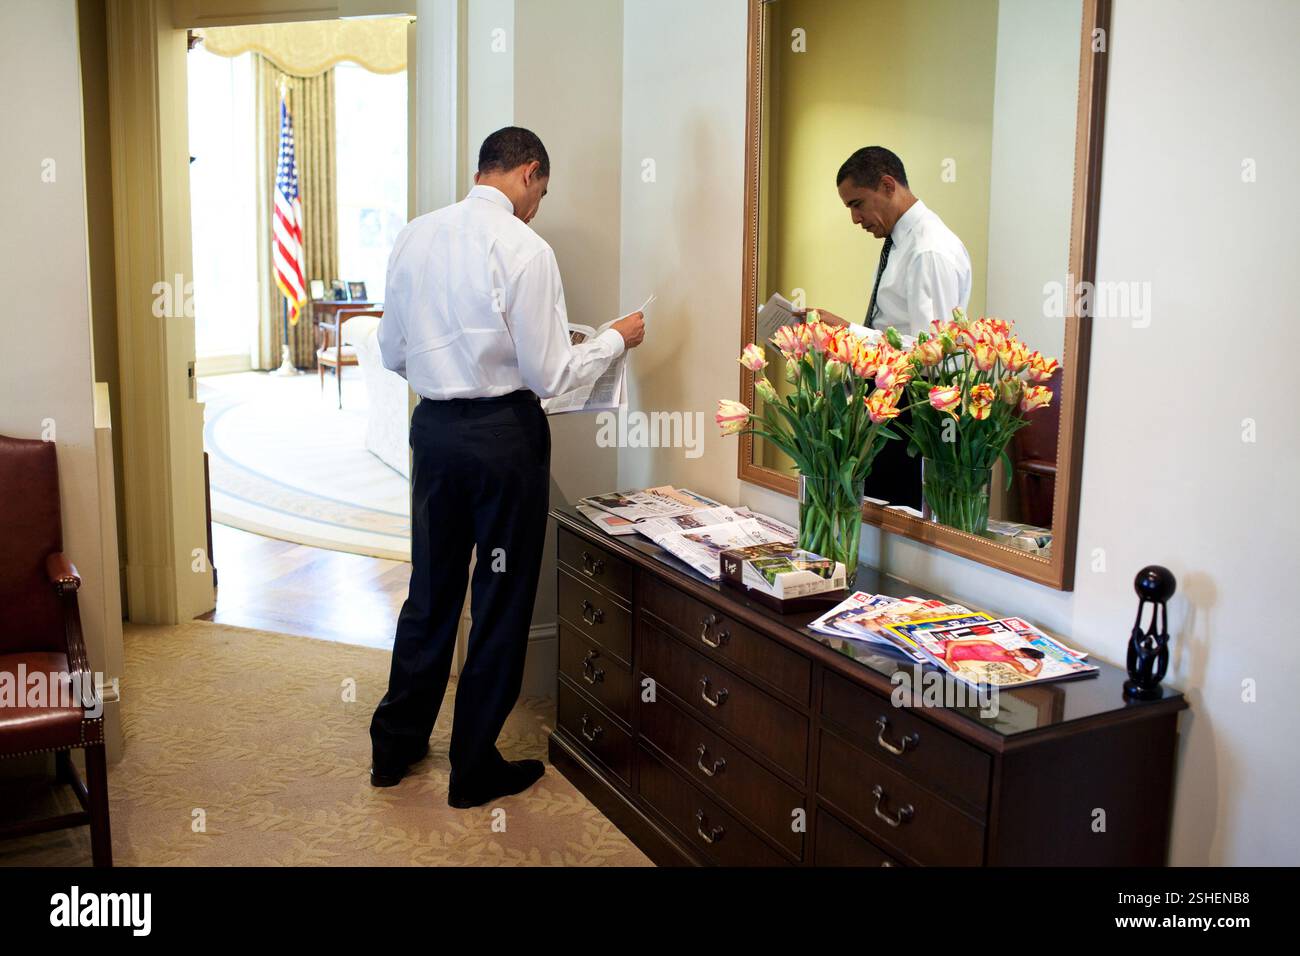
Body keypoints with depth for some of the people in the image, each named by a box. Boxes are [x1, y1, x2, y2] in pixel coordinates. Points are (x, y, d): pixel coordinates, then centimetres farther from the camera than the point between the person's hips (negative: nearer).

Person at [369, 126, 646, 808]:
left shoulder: (416, 237, 4)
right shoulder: (524, 248, -14)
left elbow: (393, 353, 10)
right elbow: (549, 375, -13)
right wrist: (615, 339, 2)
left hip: (433, 426, 6)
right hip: (504, 433, -6)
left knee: (431, 587, 19)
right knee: (501, 599, 8)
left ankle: (395, 746, 32)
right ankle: (475, 769, 20)